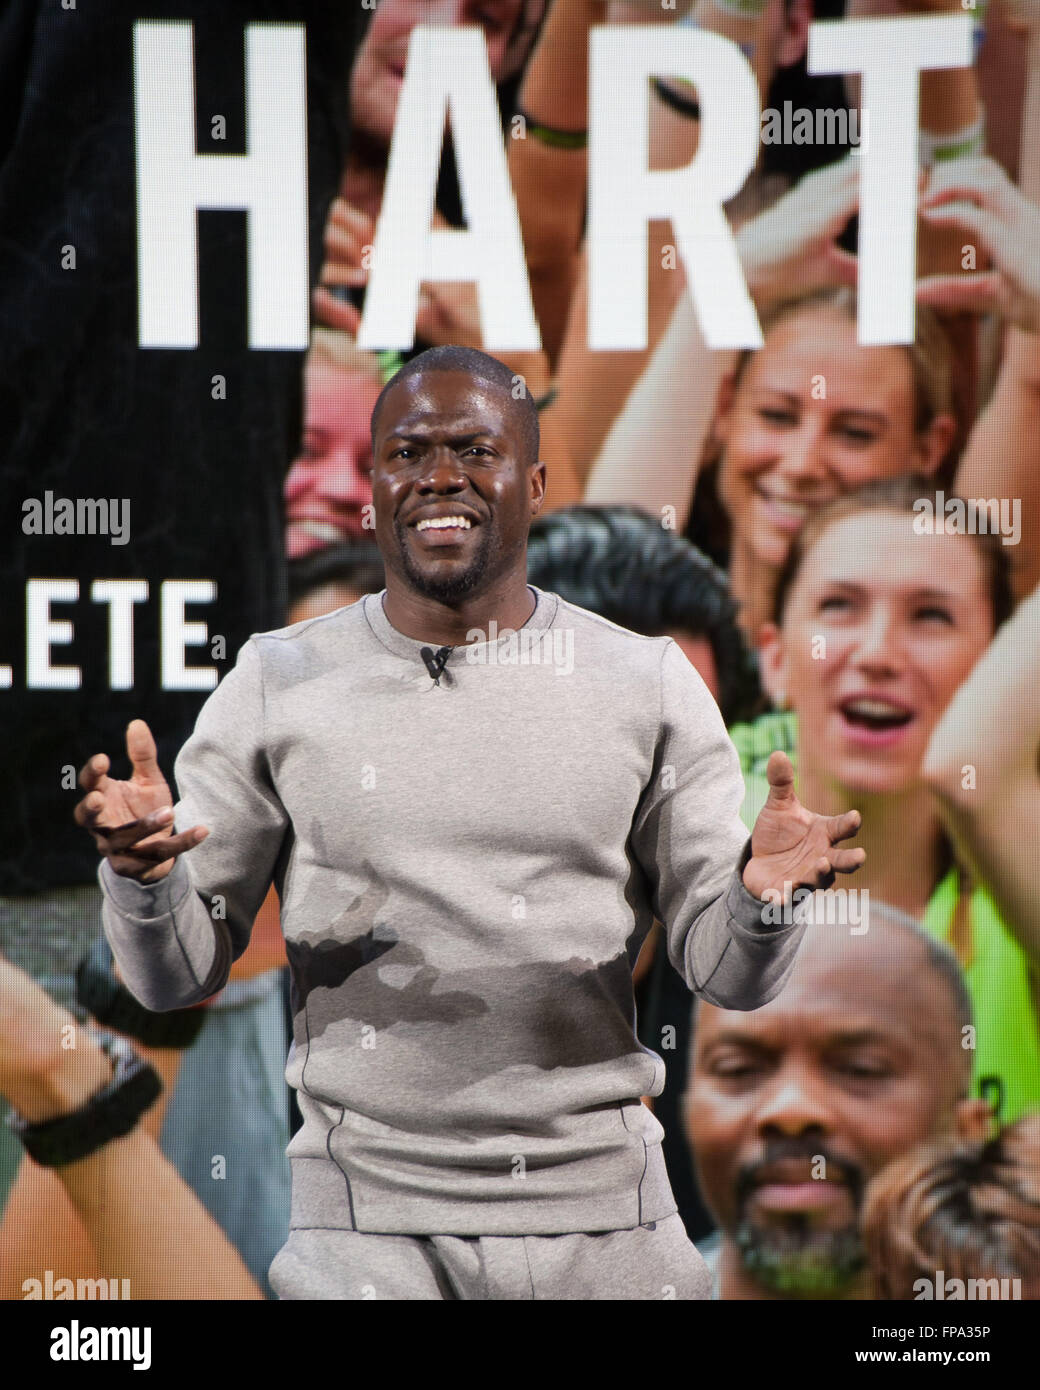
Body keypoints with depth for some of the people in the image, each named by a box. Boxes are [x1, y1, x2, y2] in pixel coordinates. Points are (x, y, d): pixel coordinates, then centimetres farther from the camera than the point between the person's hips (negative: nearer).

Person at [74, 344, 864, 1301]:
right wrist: (143, 876, -19)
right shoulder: (278, 685, 1)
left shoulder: (649, 683, 2)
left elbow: (725, 969, 3)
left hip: (603, 1207, 1)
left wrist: (762, 897, -20)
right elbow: (179, 974, 2)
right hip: (369, 1213, -1)